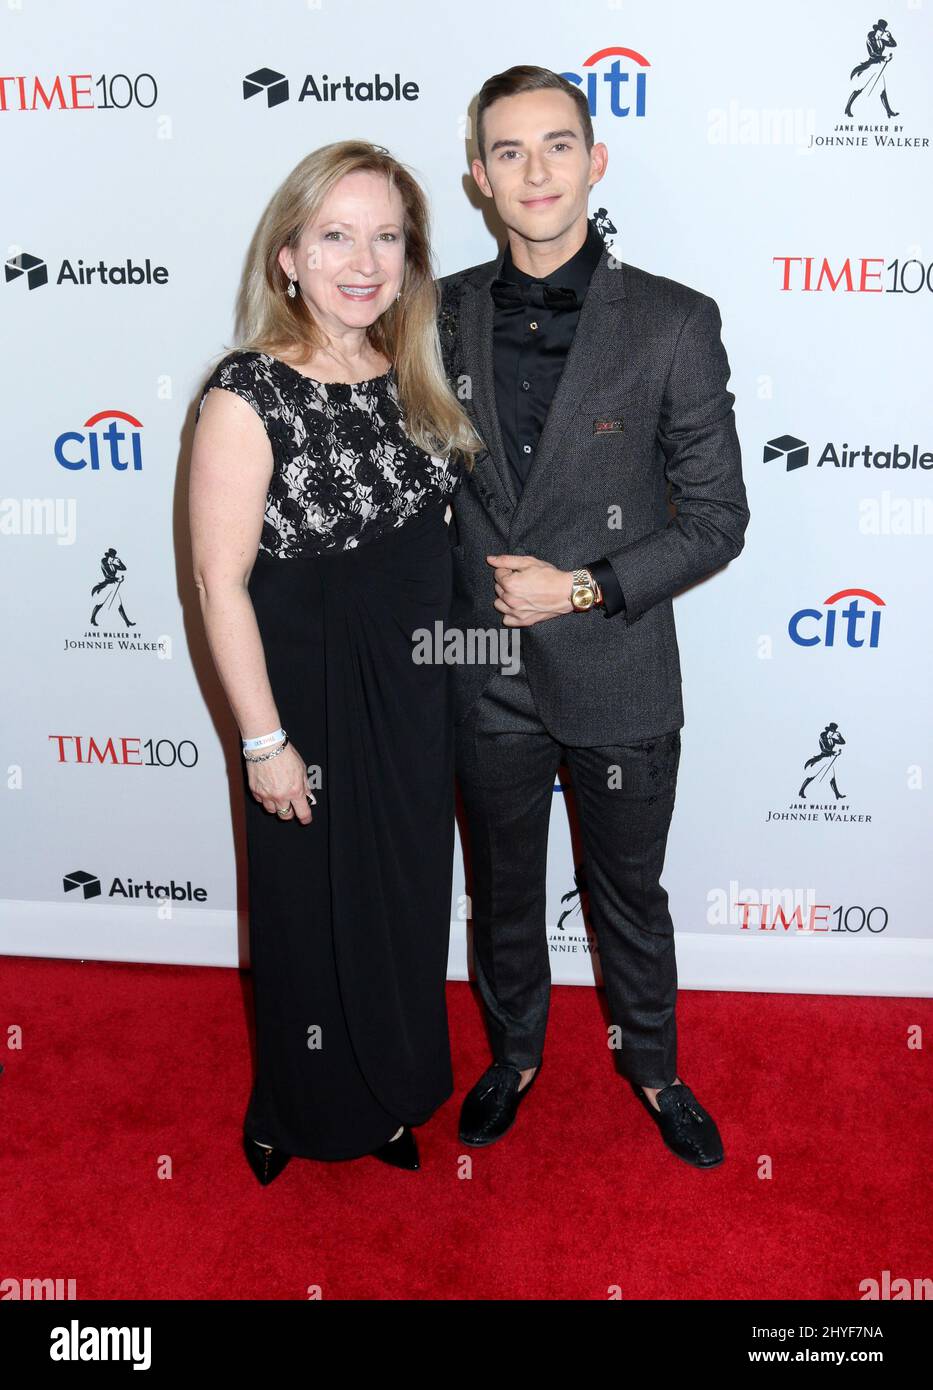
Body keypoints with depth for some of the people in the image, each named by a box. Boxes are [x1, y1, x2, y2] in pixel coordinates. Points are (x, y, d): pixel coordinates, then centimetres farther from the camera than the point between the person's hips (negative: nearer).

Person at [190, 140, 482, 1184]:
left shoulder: (411, 379, 1)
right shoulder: (249, 394, -18)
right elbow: (221, 580, -18)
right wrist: (264, 742, -16)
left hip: (416, 696, 6)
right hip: (312, 702, -5)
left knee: (407, 903, 20)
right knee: (315, 913, 14)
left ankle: (390, 1093, 45)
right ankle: (304, 1113, 42)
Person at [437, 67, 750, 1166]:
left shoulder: (675, 322, -9)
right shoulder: (442, 315, -1)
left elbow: (716, 519, -7)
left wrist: (583, 588, -17)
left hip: (619, 676, -2)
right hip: (485, 675, 2)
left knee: (631, 893, 18)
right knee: (502, 893, 20)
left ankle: (650, 1062, 44)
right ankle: (513, 1054, 46)